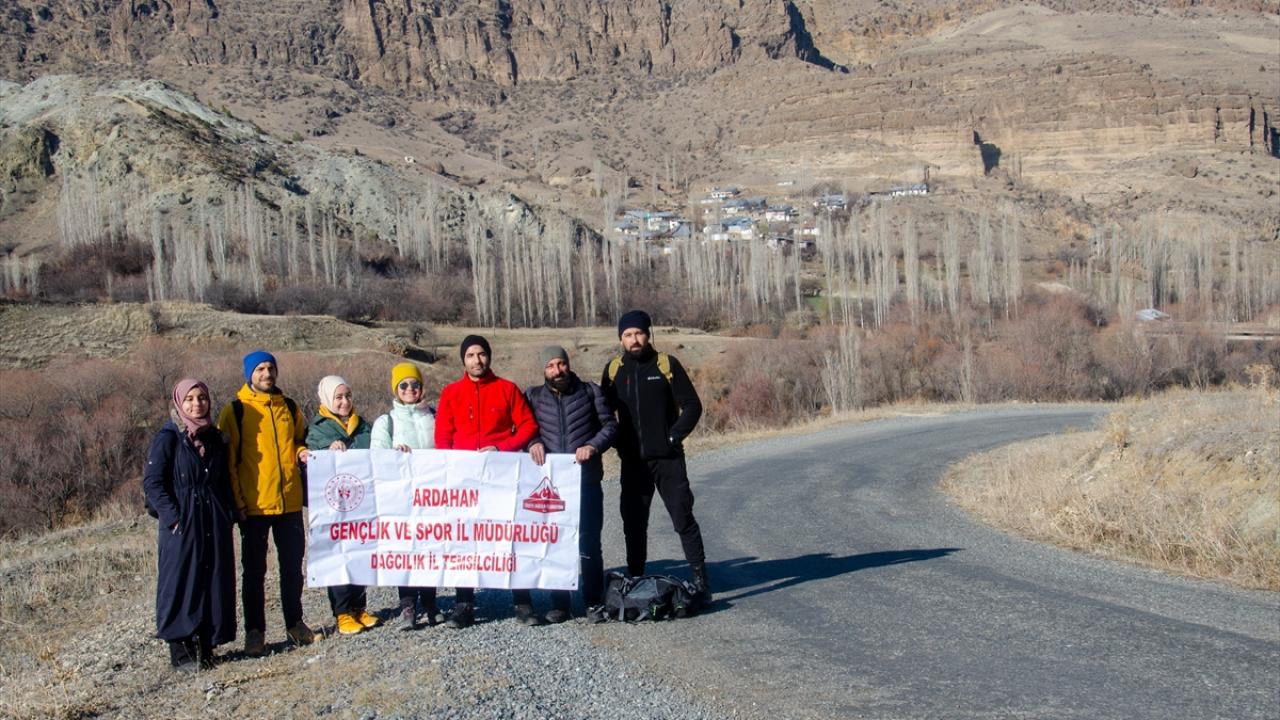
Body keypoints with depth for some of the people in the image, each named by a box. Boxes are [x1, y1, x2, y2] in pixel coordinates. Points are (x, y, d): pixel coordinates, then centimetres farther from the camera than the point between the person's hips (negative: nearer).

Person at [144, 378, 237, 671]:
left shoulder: (214, 437, 12)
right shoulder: (168, 438, -6)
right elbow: (152, 481, -10)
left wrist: (228, 513, 8)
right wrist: (172, 516, -16)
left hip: (214, 523, 6)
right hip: (182, 525, -6)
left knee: (216, 582, 5)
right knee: (182, 584, -4)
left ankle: (206, 646, 14)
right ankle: (181, 651, 1)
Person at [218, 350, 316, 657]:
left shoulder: (290, 407, 10)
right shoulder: (236, 411, -3)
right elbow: (228, 459, -5)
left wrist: (302, 453, 0)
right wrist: (237, 501, -10)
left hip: (290, 502, 4)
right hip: (254, 505, -4)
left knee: (293, 566, 12)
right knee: (254, 571, 4)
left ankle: (294, 623, 24)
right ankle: (254, 631, 12)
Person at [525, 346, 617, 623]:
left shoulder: (590, 391, 7)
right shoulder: (533, 396, 10)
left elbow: (609, 425, 5)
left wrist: (593, 446, -12)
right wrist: (533, 443, -12)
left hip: (586, 479, -1)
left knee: (589, 543, 3)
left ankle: (594, 602, 13)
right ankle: (560, 604, 10)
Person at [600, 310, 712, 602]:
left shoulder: (666, 365, -3)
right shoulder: (613, 370, 6)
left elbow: (692, 405, -3)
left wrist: (674, 437, -10)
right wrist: (618, 442, 5)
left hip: (667, 458, -3)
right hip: (632, 461, 3)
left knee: (683, 517, -4)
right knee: (633, 523, 8)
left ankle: (700, 578, 1)